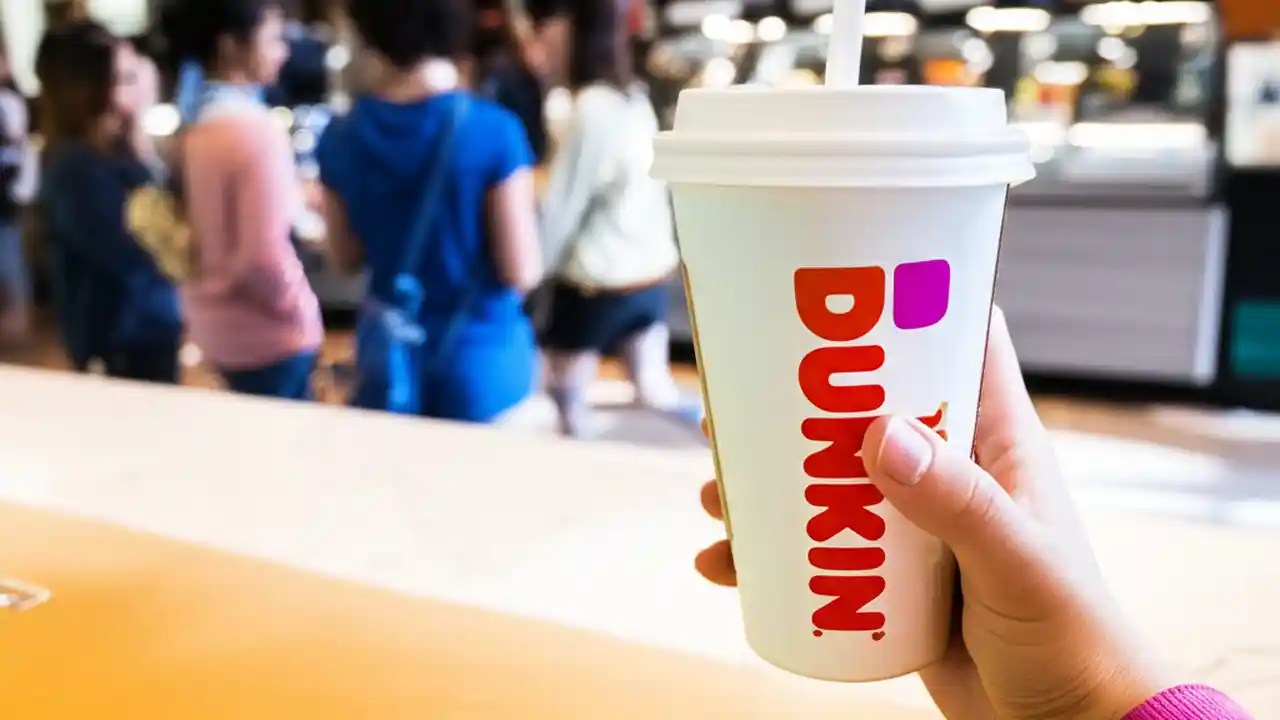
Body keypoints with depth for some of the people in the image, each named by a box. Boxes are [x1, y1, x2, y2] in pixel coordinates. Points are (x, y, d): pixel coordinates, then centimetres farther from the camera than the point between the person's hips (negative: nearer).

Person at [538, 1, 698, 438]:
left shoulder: (591, 110, -19)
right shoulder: (637, 100, 6)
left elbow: (563, 204, -14)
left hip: (596, 280, -8)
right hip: (650, 270, 8)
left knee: (569, 398, 7)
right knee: (653, 387, 13)